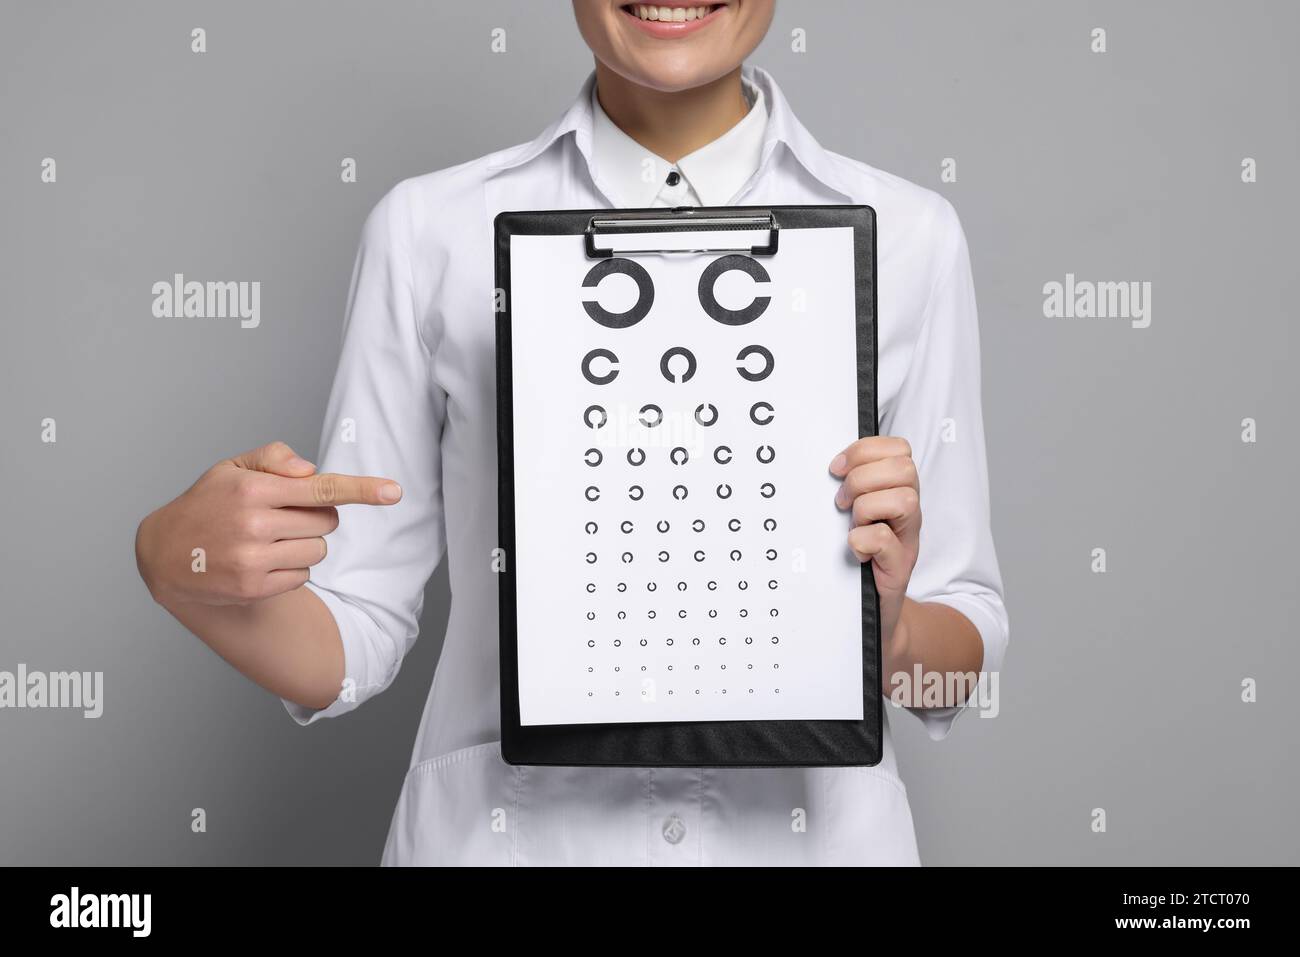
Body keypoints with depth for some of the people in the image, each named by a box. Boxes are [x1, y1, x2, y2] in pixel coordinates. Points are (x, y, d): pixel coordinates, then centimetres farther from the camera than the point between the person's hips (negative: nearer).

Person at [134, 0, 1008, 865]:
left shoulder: (912, 237, -6)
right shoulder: (430, 230, -7)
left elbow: (968, 648, -1)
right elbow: (353, 639, -4)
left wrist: (892, 630, -20)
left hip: (813, 830, 1)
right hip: (507, 830, 0)